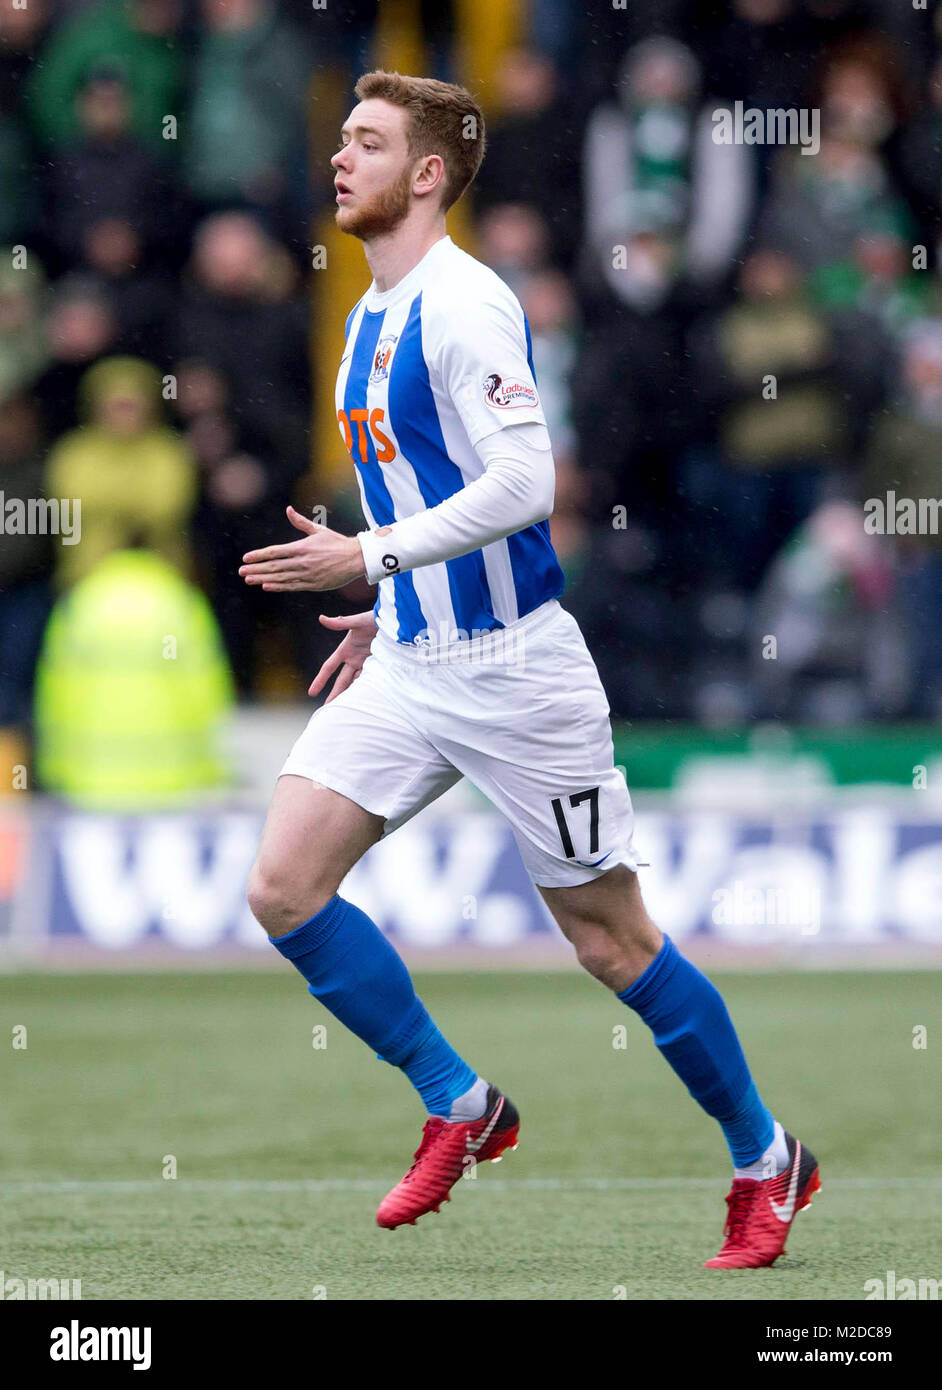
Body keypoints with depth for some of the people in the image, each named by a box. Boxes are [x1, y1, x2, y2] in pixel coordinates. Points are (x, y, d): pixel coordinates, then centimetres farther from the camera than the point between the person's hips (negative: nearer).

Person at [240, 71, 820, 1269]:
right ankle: (459, 1108, 6)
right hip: (412, 668, 8)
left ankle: (766, 1160, 17)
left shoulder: (464, 306, -15)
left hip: (513, 665, -8)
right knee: (283, 888, -7)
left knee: (613, 943, 0)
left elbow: (521, 483, -24)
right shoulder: (370, 317, 13)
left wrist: (370, 557, -22)